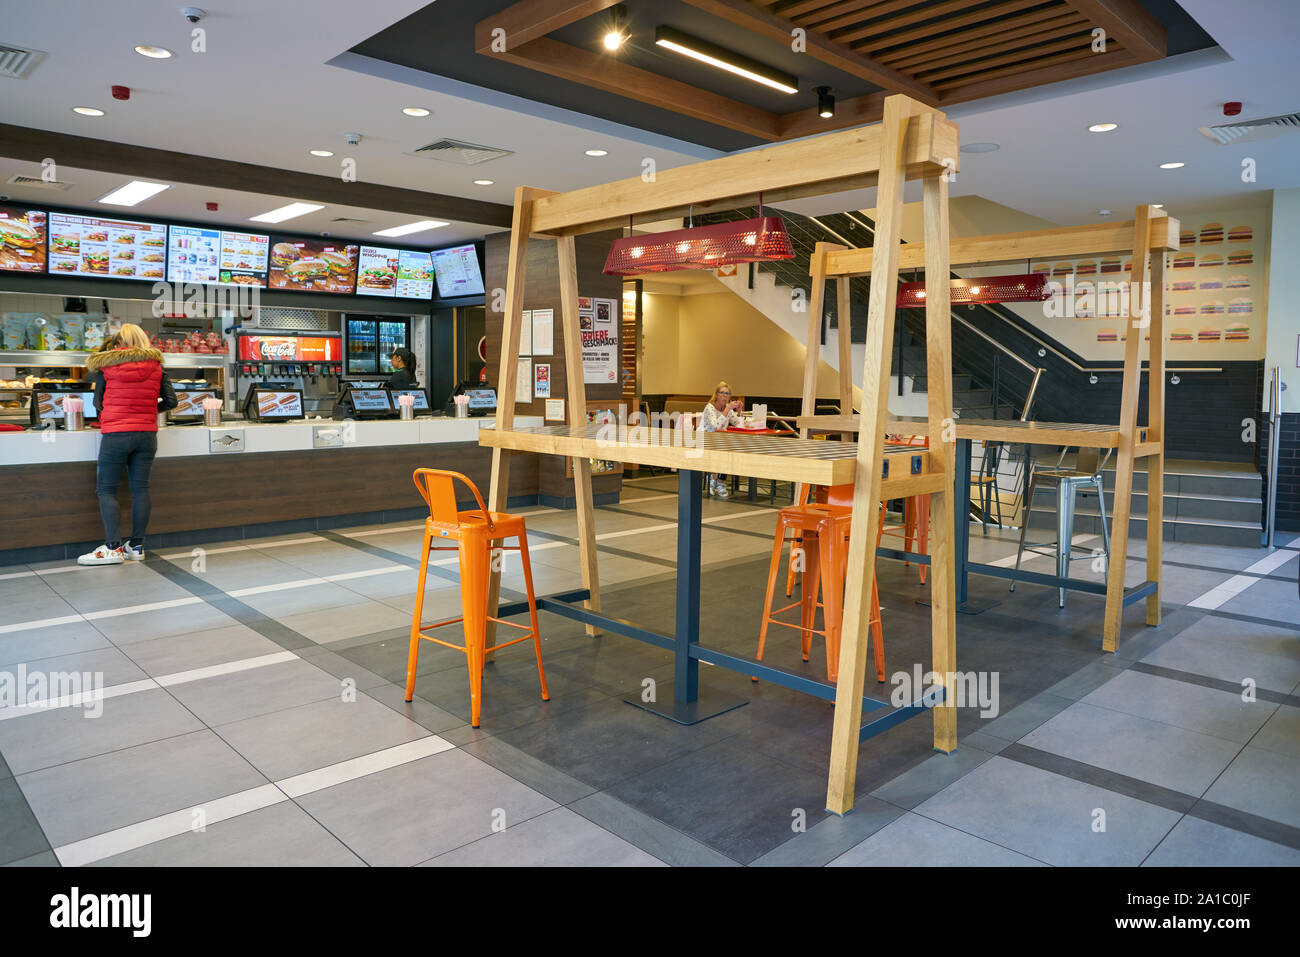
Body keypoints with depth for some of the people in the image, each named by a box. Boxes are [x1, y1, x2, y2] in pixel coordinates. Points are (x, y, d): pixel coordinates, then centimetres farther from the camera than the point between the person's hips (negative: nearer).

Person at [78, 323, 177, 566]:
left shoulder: (106, 364, -1)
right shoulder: (155, 365, 4)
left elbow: (98, 402, 4)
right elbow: (171, 401, 4)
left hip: (115, 435, -3)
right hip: (147, 434, 3)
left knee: (107, 490, 3)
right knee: (140, 488, 6)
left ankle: (113, 547, -4)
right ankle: (137, 546, 8)